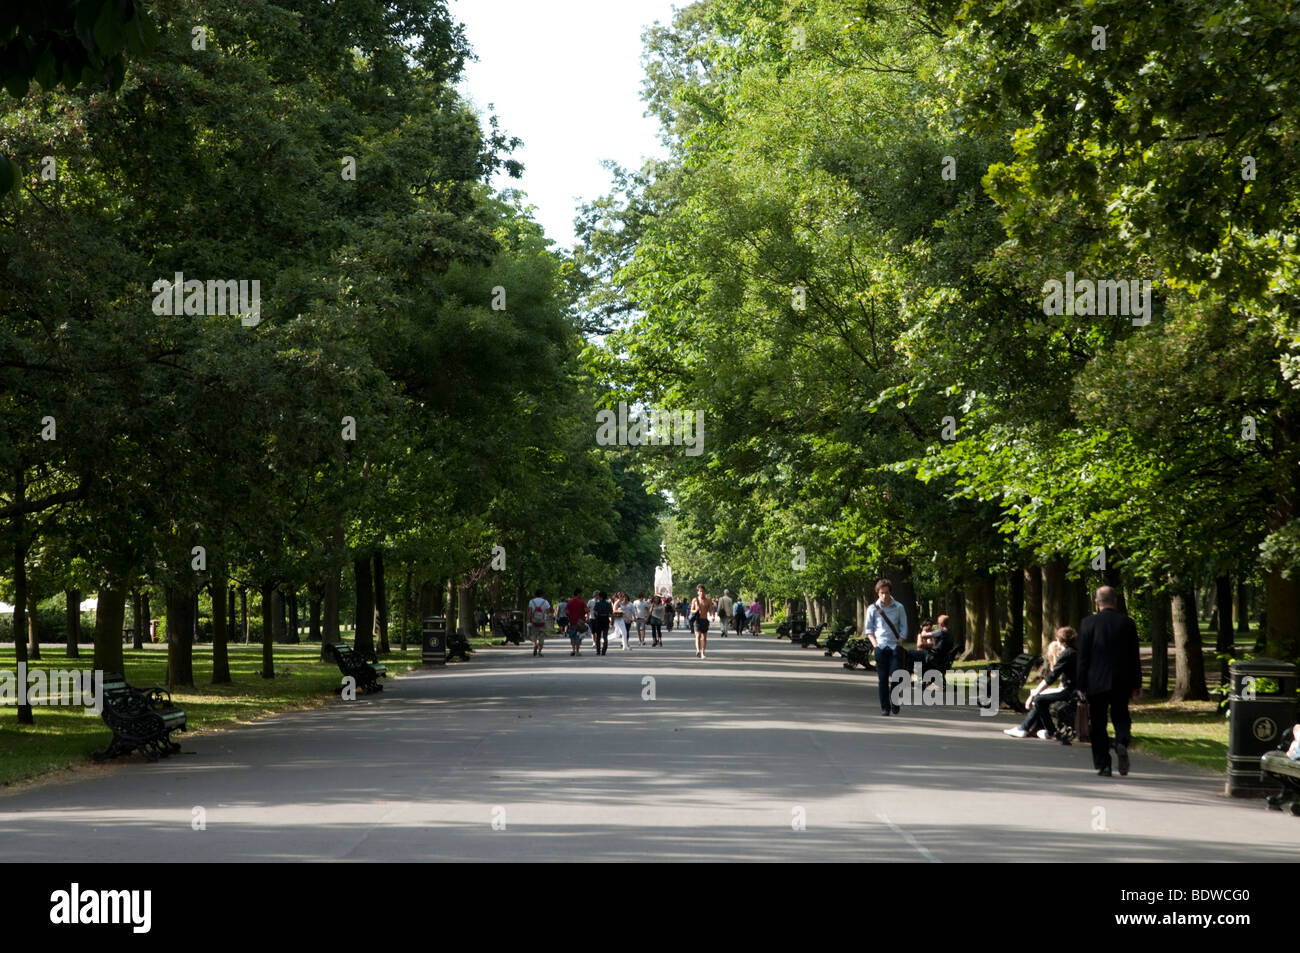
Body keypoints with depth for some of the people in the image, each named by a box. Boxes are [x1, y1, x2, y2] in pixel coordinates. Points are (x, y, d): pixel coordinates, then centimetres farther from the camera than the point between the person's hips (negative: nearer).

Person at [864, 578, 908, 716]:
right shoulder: (873, 608, 5)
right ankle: (885, 707, 5)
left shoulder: (898, 607, 5)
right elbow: (868, 629, 9)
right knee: (883, 678, 0)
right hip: (880, 647, 0)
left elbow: (903, 627, 8)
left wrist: (900, 642, -4)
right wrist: (874, 643, -4)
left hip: (895, 646, 0)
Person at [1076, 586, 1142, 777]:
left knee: (1098, 725, 6)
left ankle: (1103, 765, 2)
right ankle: (1122, 742, -14)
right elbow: (1134, 656, 4)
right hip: (1122, 682, 2)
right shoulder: (1127, 623, 1)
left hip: (1096, 682, -2)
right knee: (1120, 716, 16)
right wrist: (1137, 684, 10)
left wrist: (1081, 685, 1)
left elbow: (1083, 657, -4)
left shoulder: (1088, 623, -5)